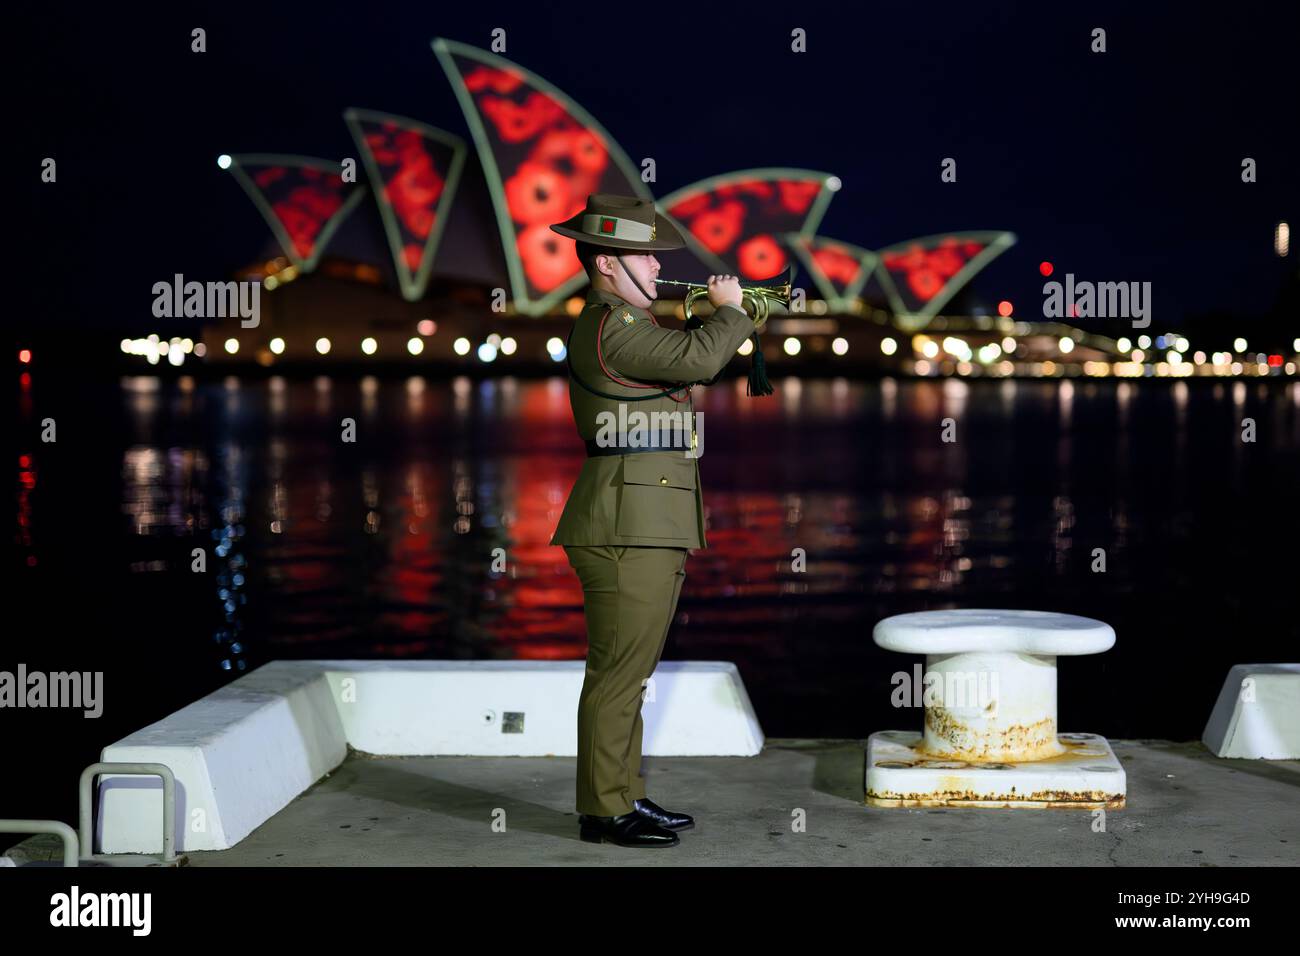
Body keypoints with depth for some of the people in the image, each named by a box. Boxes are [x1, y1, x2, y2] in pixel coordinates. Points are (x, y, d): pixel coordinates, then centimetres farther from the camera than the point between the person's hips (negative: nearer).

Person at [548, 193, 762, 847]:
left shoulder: (626, 323, 21)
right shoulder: (610, 324, -13)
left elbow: (684, 368, 27)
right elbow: (697, 359, -23)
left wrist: (726, 320, 15)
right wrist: (728, 309, -5)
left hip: (650, 525, 11)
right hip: (627, 524, -11)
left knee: (628, 671, 14)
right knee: (617, 671, -6)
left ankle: (625, 797, 21)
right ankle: (605, 810, 0)